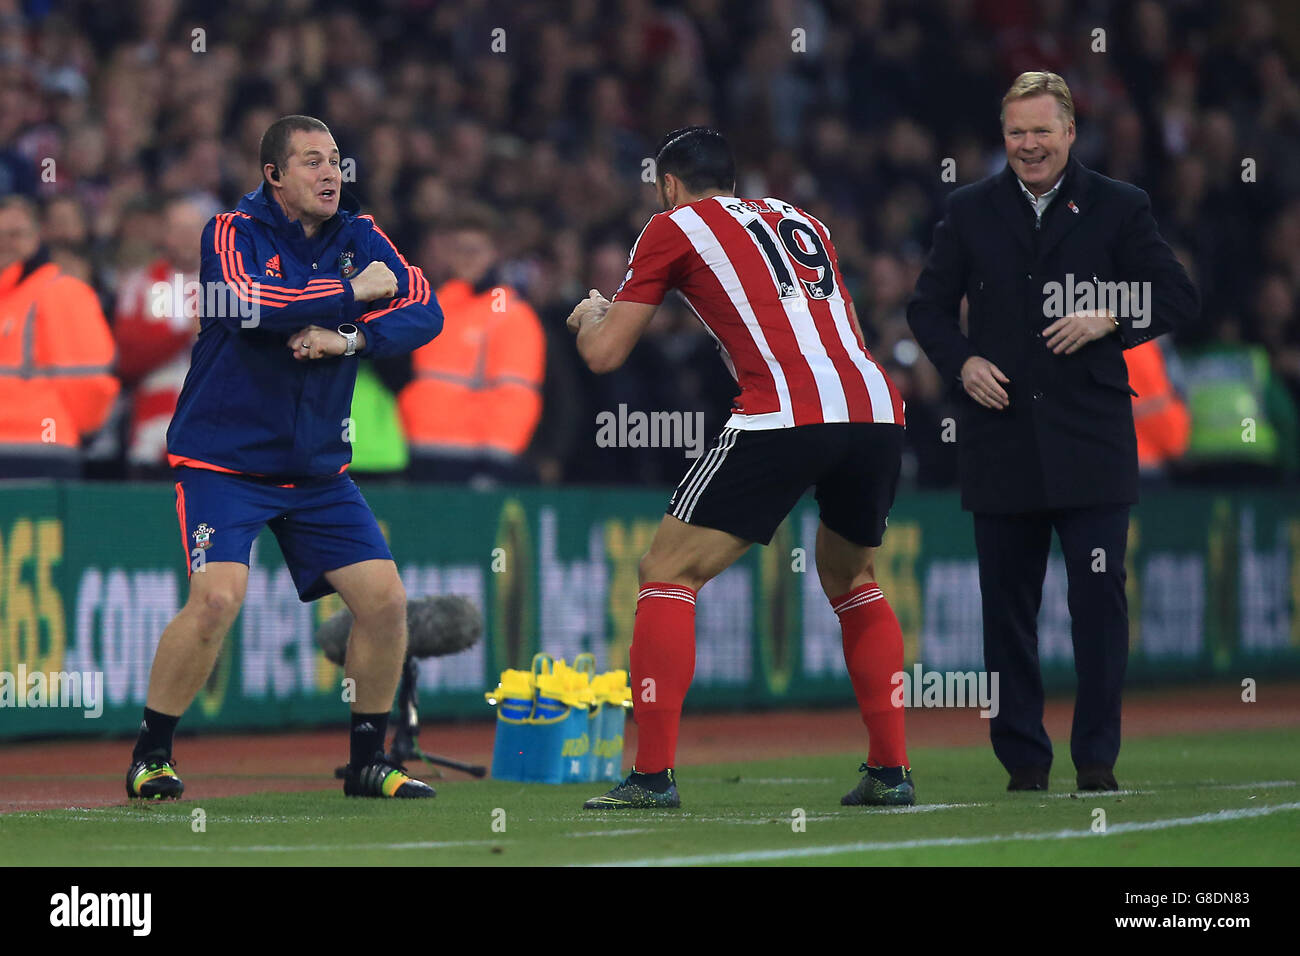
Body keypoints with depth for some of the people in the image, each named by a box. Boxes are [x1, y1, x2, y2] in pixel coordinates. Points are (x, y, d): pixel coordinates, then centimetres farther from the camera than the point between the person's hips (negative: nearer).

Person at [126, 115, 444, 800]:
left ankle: (367, 762, 13)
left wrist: (350, 338, -22)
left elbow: (425, 311, -5)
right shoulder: (234, 232, -9)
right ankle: (150, 757, -7)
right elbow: (249, 304, -30)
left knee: (385, 598, -3)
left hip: (319, 468, 5)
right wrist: (354, 291, -20)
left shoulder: (358, 238, 5)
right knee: (217, 597, -23)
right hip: (224, 458, -5)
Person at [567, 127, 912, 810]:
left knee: (668, 574, 3)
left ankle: (653, 773, -6)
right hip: (877, 409, 6)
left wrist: (588, 317, 36)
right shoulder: (798, 220, 28)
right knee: (849, 577, 27)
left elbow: (604, 355, 14)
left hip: (786, 415, -6)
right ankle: (891, 770, 20)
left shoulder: (676, 226, 13)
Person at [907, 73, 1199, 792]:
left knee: (1099, 598, -6)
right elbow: (929, 307, 13)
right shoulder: (969, 212, 9)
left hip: (1090, 443, -2)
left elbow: (1176, 297, 4)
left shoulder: (1118, 208, 4)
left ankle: (1097, 759, 2)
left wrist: (1109, 321, -13)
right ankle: (1023, 761, 13)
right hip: (1001, 443, 2)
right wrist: (962, 362, -6)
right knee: (1008, 608, 5)